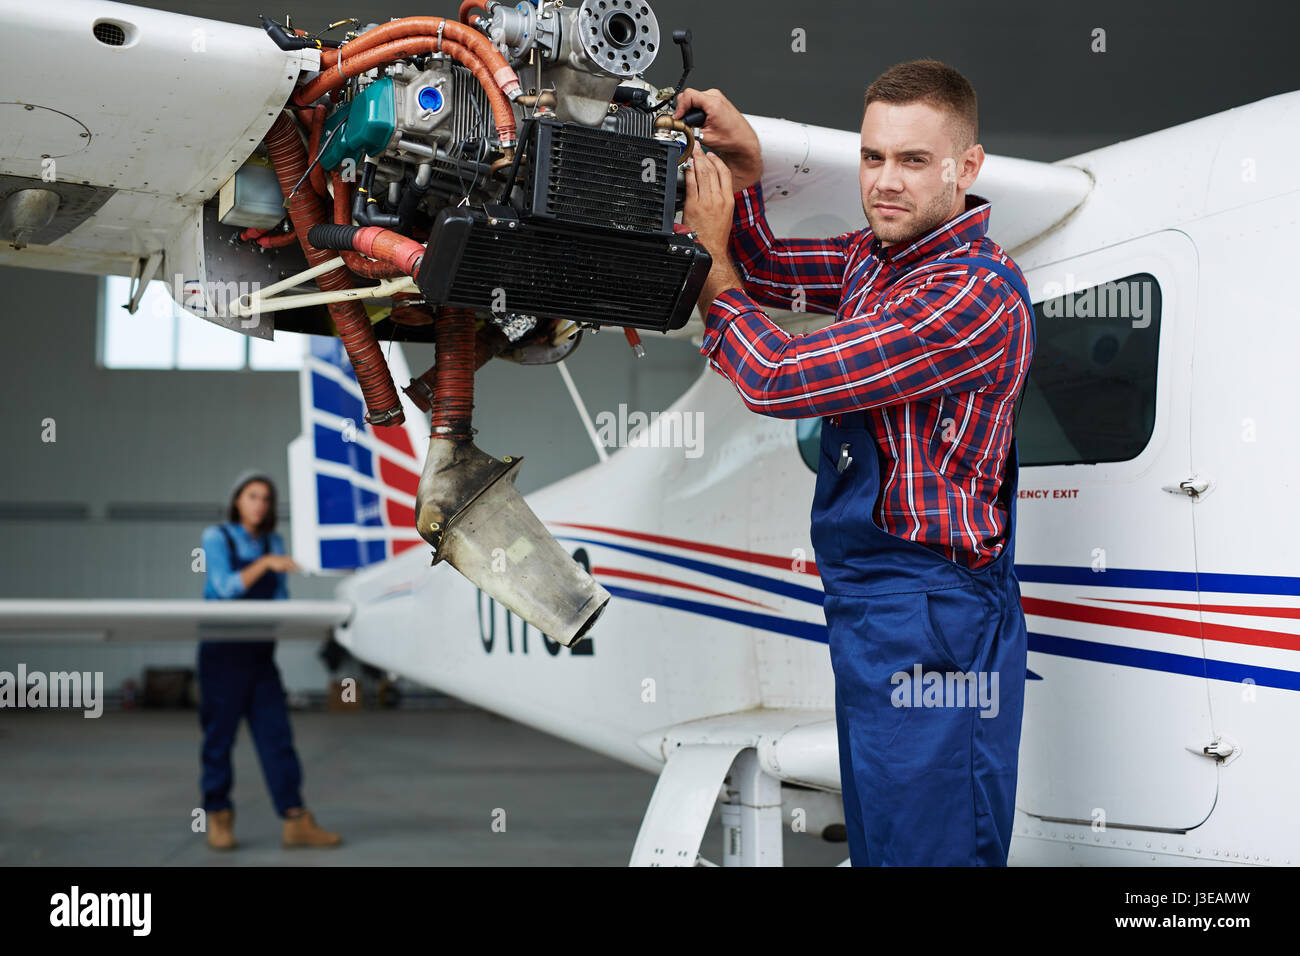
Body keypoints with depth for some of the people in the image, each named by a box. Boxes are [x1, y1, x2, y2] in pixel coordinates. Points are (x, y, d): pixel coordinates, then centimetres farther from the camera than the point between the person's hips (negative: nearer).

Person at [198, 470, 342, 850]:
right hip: (223, 651, -4)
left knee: (276, 734, -2)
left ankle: (296, 822, -5)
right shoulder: (216, 537, -1)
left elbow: (279, 597, 14)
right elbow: (227, 586, -15)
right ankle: (218, 819, 13)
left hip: (260, 651, 4)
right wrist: (265, 563, -26)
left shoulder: (273, 542, 13)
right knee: (220, 735, 1)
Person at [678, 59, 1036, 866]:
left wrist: (708, 248, -7)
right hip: (866, 604, 9)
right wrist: (743, 169, 2)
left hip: (929, 621, -9)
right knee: (875, 836, 20)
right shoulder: (880, 254, 6)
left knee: (927, 846, 0)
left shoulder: (975, 294, -23)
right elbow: (766, 270, 22)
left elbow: (777, 380, -22)